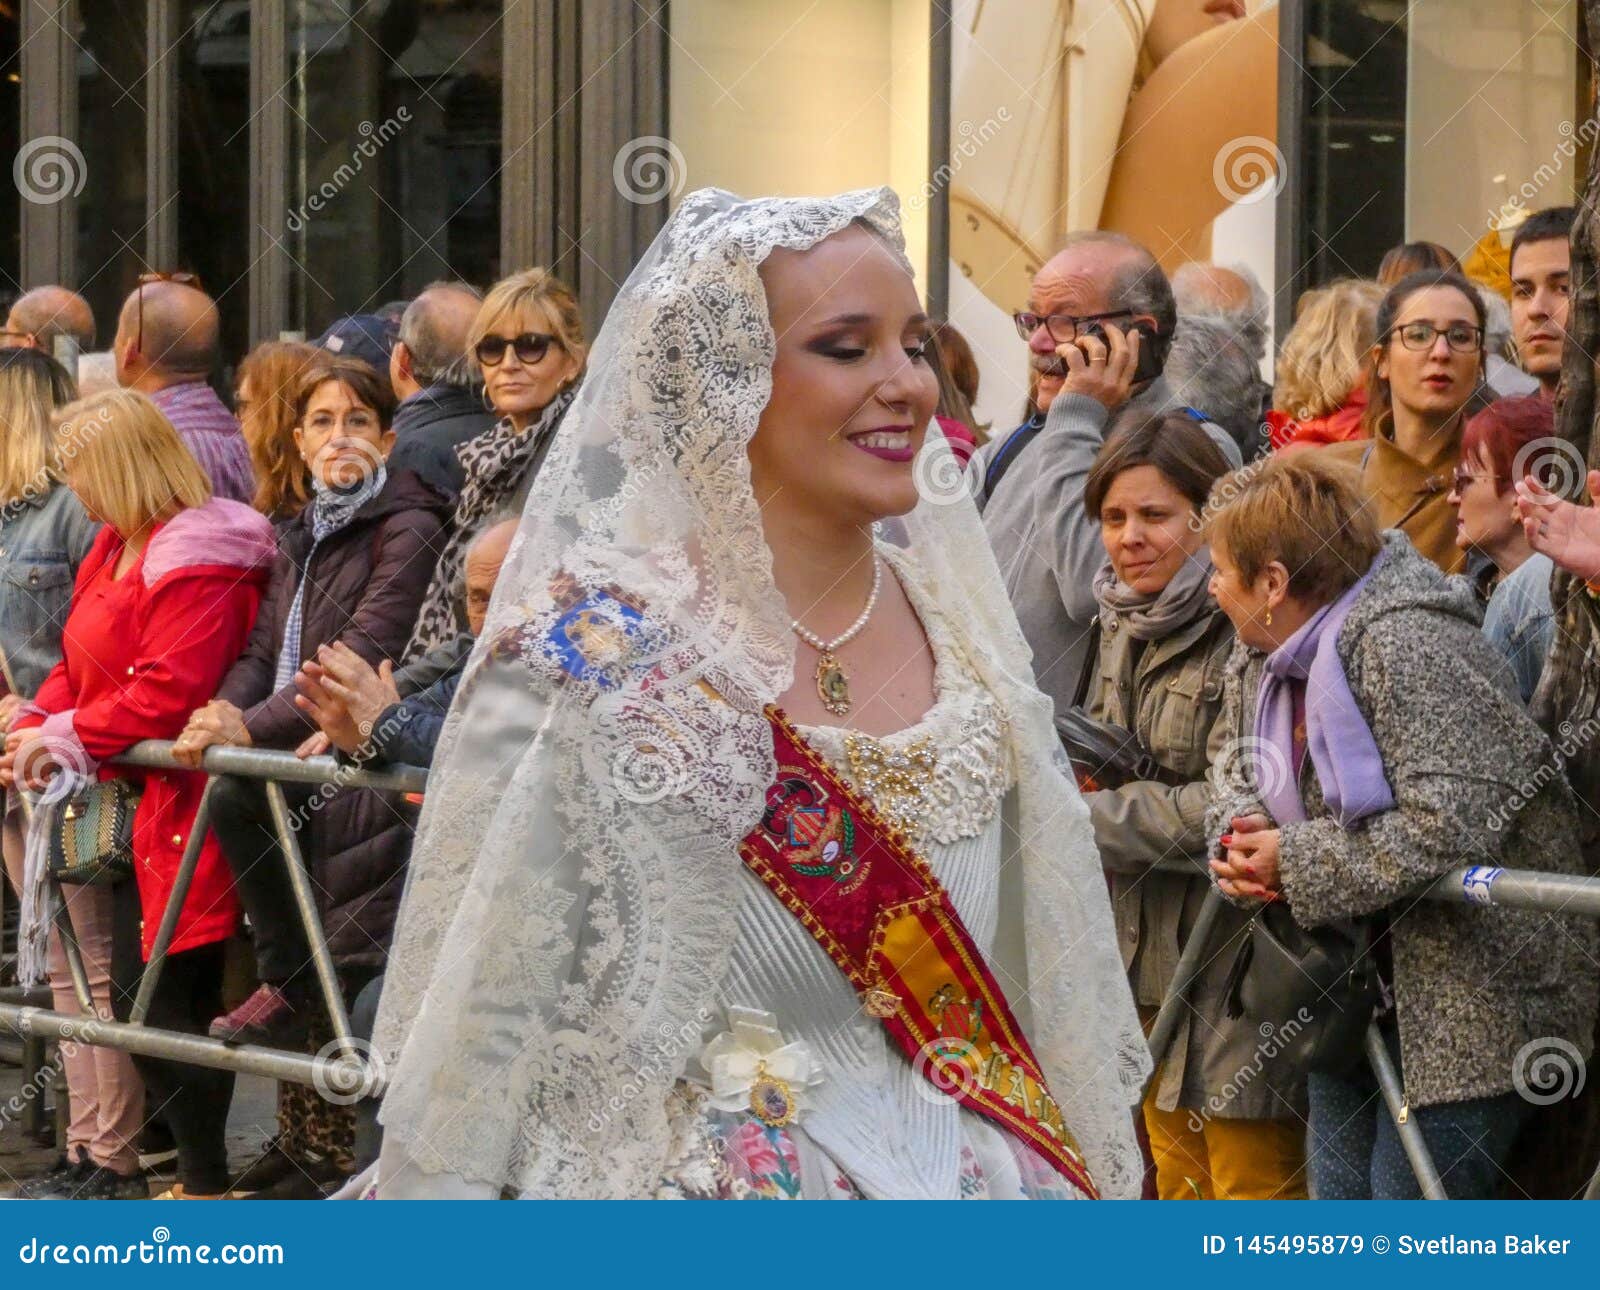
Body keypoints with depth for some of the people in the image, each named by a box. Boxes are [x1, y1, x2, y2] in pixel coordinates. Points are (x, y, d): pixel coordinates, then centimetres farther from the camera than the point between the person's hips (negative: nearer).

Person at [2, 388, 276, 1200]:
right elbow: (82, 666, 17)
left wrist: (65, 735, -18)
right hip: (130, 806, 10)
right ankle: (194, 1173, 23)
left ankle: (207, 1187, 4)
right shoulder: (119, 548, 15)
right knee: (136, 1004, 13)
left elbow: (167, 694, -25)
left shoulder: (195, 562, -17)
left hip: (175, 812, -10)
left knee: (172, 1003, -5)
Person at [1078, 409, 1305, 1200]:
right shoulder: (1126, 623, 10)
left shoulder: (1248, 630, -18)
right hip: (1150, 956, 9)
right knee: (1180, 1178, 17)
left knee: (1254, 1182, -4)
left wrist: (1084, 822, -14)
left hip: (1235, 953, -9)